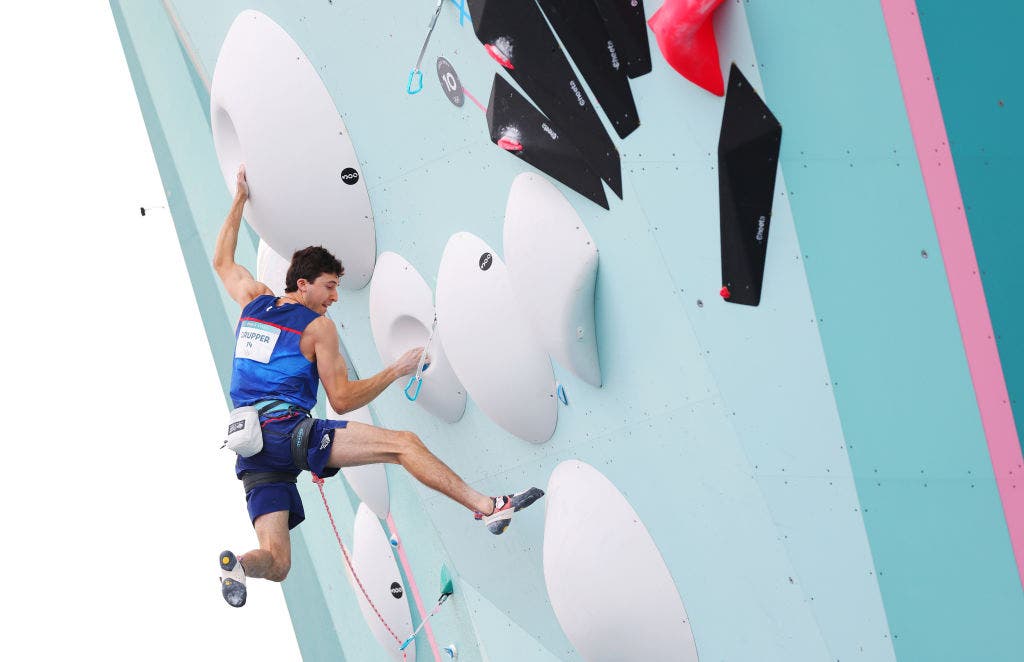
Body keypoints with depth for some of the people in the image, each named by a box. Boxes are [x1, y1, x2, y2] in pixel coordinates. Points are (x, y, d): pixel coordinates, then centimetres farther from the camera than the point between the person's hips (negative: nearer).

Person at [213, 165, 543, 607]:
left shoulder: (254, 301, 19)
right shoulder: (317, 326, 3)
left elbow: (222, 261, 39)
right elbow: (342, 400, 2)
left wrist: (240, 198, 43)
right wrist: (396, 372, 10)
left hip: (252, 451, 7)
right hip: (289, 430, -7)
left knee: (277, 564, 2)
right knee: (403, 444, -11)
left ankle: (239, 566, -30)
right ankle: (488, 507, -20)